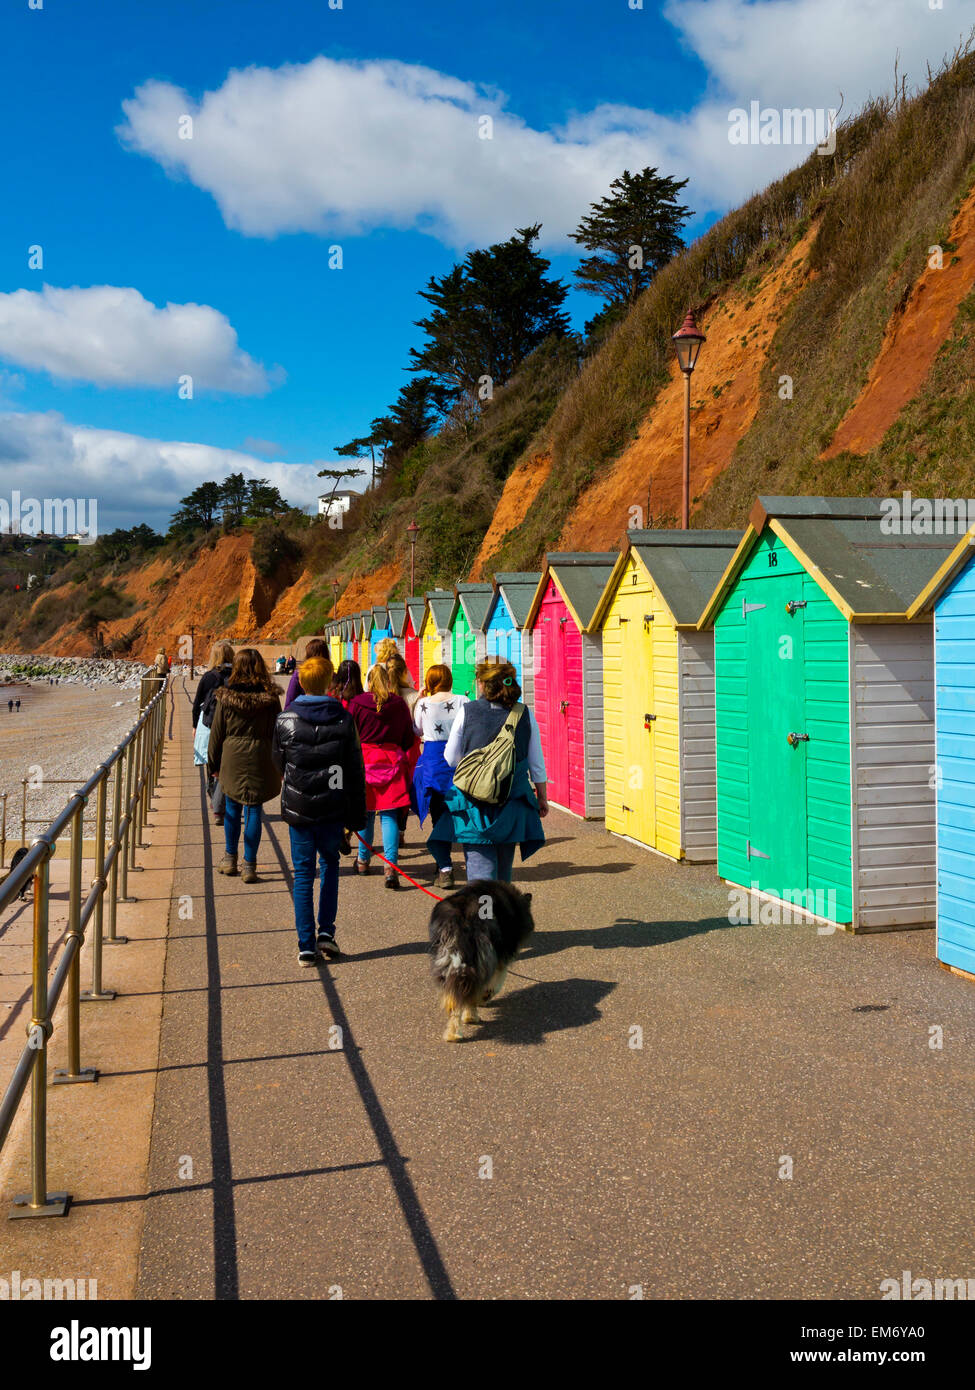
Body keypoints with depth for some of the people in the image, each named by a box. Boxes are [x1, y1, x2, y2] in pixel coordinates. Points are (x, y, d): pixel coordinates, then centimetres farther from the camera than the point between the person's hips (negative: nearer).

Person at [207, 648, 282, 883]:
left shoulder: (226, 697, -5)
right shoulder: (270, 698, -6)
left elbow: (217, 732, 1)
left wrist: (213, 763, 12)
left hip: (232, 758, 1)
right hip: (260, 758, -1)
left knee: (232, 807, 16)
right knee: (253, 810, 4)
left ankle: (230, 859, 26)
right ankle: (249, 866, 6)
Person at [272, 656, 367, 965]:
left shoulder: (285, 721, -7)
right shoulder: (344, 719, -6)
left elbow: (278, 763, 8)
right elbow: (355, 771, -2)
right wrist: (357, 816, 6)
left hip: (298, 809, 0)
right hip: (333, 809, 1)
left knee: (303, 875, 6)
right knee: (329, 864, 20)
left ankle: (306, 945, 5)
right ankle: (326, 931, 13)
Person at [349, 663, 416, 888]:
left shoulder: (357, 704, -5)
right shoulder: (399, 704, 0)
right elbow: (409, 740, 7)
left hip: (365, 760, 0)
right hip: (392, 761, 0)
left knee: (366, 811, 13)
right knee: (389, 815, -1)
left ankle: (363, 860, 28)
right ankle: (390, 864, -14)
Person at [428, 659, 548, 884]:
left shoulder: (467, 711, -6)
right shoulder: (525, 714, -1)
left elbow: (450, 759, 1)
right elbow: (537, 764, 4)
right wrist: (542, 797, 16)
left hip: (474, 804, -3)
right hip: (513, 803, 3)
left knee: (481, 871, -4)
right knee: (504, 871, 21)